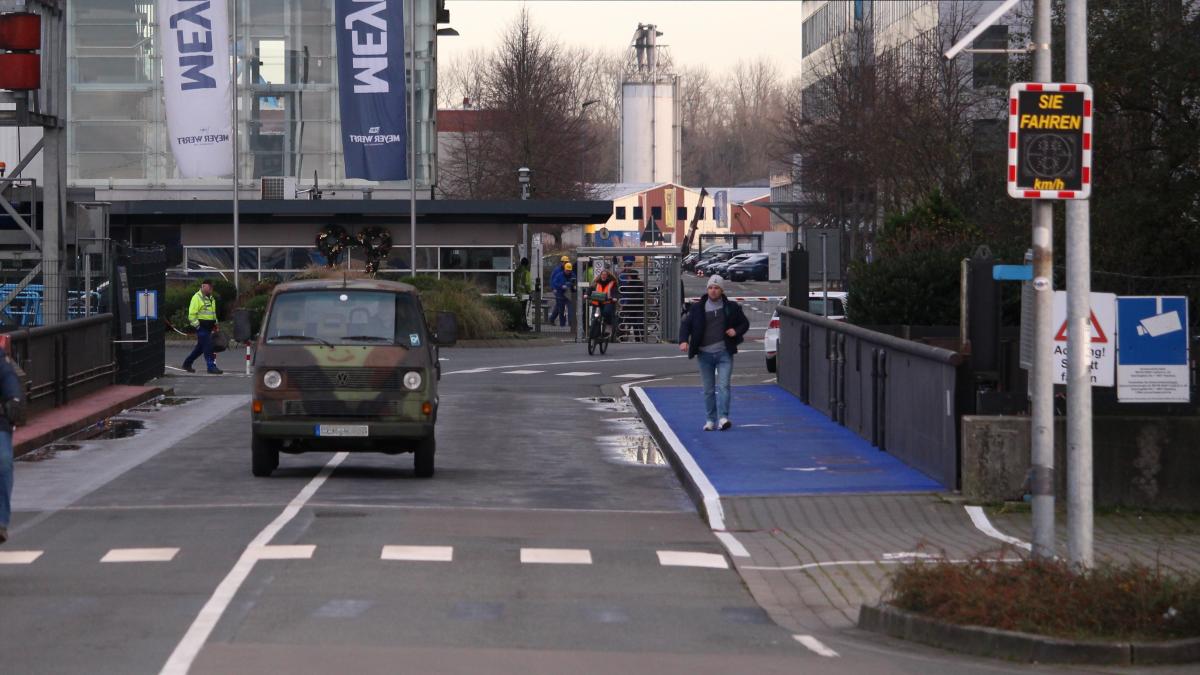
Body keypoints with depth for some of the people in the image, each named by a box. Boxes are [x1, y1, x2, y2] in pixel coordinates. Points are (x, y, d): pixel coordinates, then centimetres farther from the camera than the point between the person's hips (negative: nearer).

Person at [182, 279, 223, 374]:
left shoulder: (211, 298, 18)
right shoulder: (197, 298, -10)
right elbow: (192, 314, -15)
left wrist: (215, 324, 20)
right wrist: (197, 326, -17)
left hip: (208, 327, 9)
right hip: (201, 326, -9)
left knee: (200, 347, 14)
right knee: (208, 347, -11)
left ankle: (187, 363, 26)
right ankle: (211, 367, -10)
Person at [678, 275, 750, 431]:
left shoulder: (731, 307, 3)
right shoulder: (697, 308, 4)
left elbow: (745, 323, 14)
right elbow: (686, 325, 5)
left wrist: (736, 331, -7)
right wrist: (683, 340, -13)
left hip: (724, 353, -2)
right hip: (705, 354, 2)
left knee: (723, 385, -13)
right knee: (708, 389, 7)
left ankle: (723, 418, -18)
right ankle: (710, 420, 14)